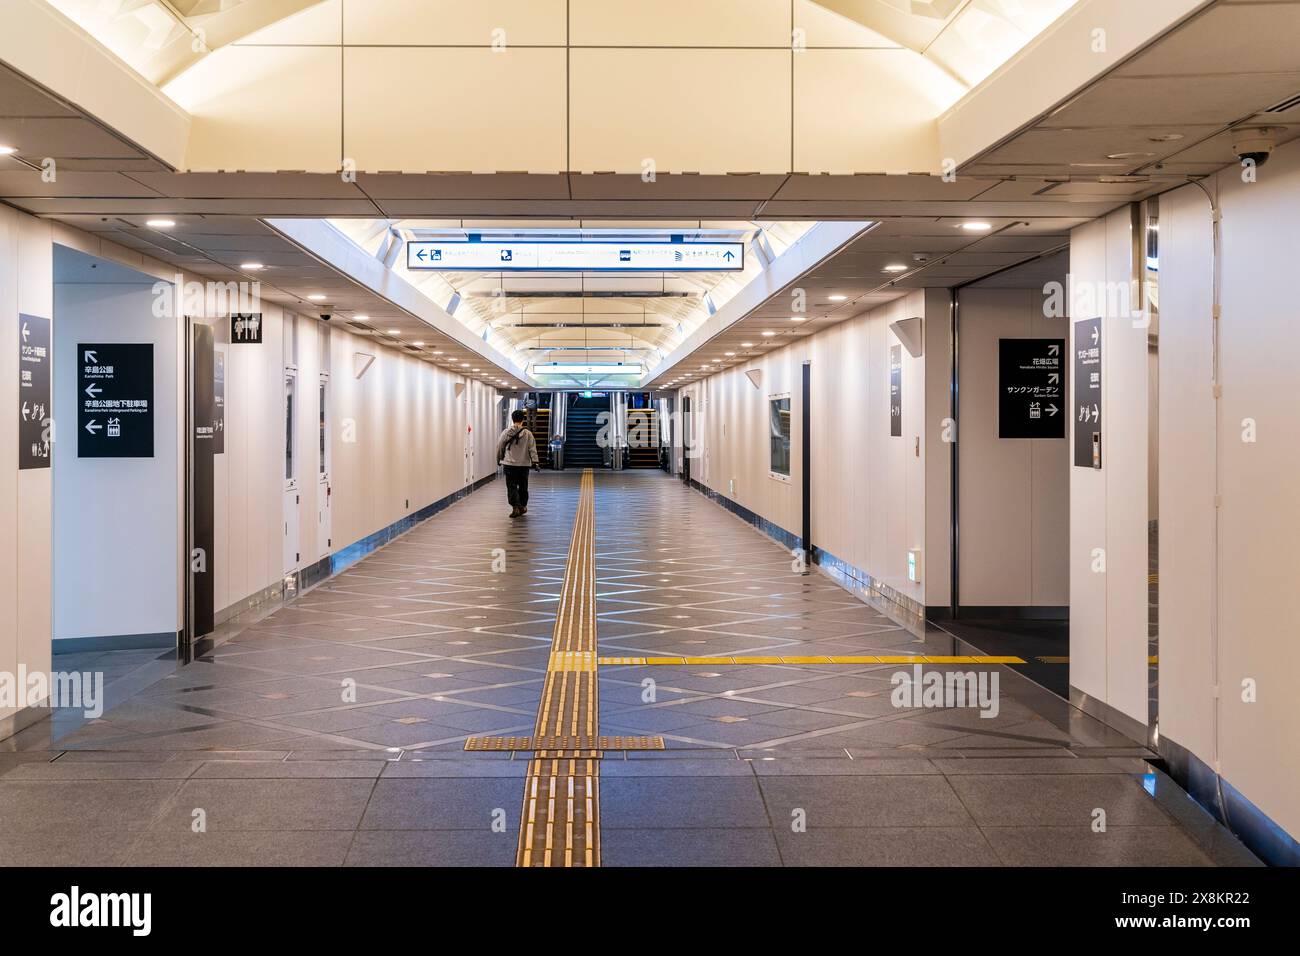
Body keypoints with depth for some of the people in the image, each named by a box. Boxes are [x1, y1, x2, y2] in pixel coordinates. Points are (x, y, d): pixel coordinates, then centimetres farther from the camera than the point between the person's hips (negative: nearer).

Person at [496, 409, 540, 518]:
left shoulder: (506, 433, -3)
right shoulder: (527, 434, -3)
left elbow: (500, 447, 5)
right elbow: (532, 449, -4)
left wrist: (499, 459, 20)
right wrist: (535, 462, -1)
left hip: (510, 464, -1)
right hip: (524, 464, 1)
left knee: (512, 486, 0)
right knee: (523, 486, 15)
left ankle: (515, 507, -15)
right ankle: (523, 506, 25)